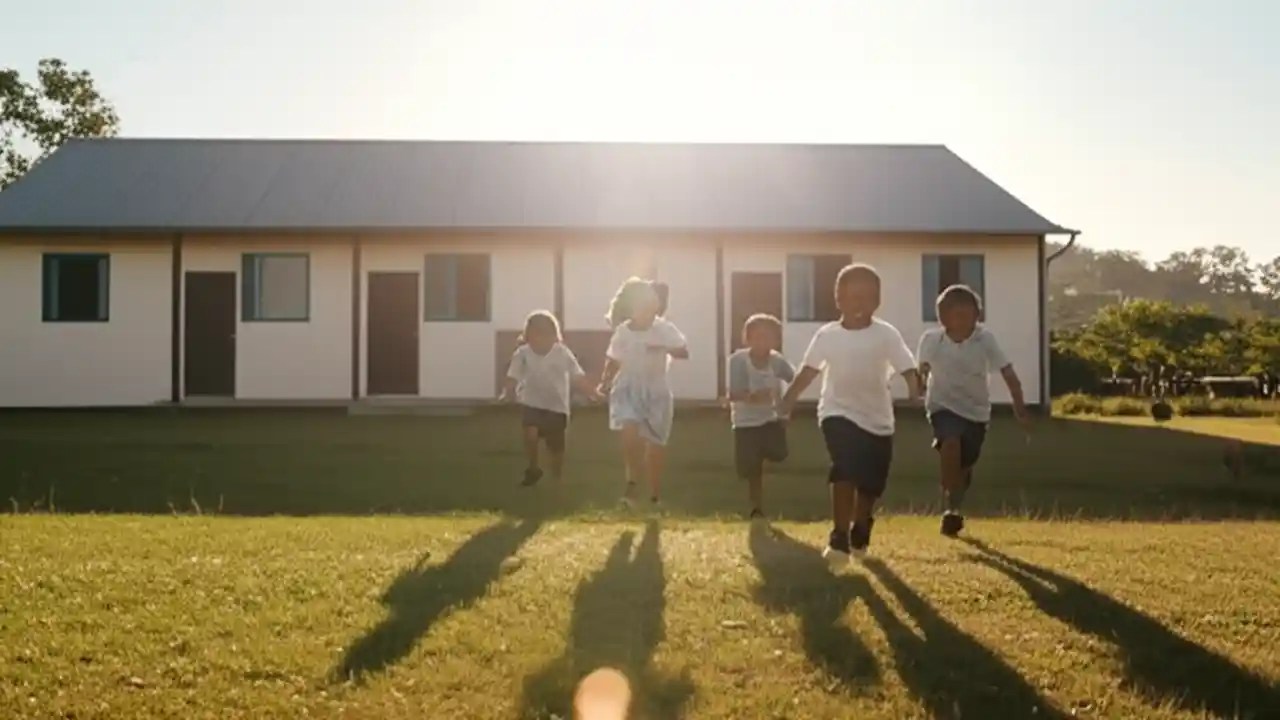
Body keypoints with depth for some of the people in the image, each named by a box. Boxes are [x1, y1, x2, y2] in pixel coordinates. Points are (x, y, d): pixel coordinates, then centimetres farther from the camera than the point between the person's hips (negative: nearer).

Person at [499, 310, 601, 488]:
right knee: (530, 433, -25)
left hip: (557, 406, 0)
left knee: (556, 447, 6)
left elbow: (578, 377, -7)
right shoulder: (522, 353, -9)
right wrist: (508, 393, -30)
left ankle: (557, 482, 27)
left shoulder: (563, 354, -9)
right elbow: (513, 377, -10)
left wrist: (592, 393, -20)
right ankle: (533, 469, 1)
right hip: (532, 403, 0)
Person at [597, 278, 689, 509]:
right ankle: (632, 481, -6)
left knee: (655, 445, 7)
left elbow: (684, 352, -11)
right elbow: (614, 361, 9)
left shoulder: (664, 329, -7)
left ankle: (655, 495, 22)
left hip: (656, 391, 0)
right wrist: (605, 382, -5)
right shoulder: (622, 332, -1)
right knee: (630, 432, -25)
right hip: (628, 389, 0)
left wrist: (665, 348, -28)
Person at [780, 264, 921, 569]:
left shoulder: (886, 334, -7)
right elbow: (808, 371, 4)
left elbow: (907, 369, -15)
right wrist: (785, 403, 3)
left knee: (871, 483, 11)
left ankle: (859, 532, 39)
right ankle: (839, 539, -16)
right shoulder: (827, 335, -3)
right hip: (838, 413, -1)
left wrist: (915, 392, -35)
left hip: (877, 419, 1)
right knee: (845, 471, -23)